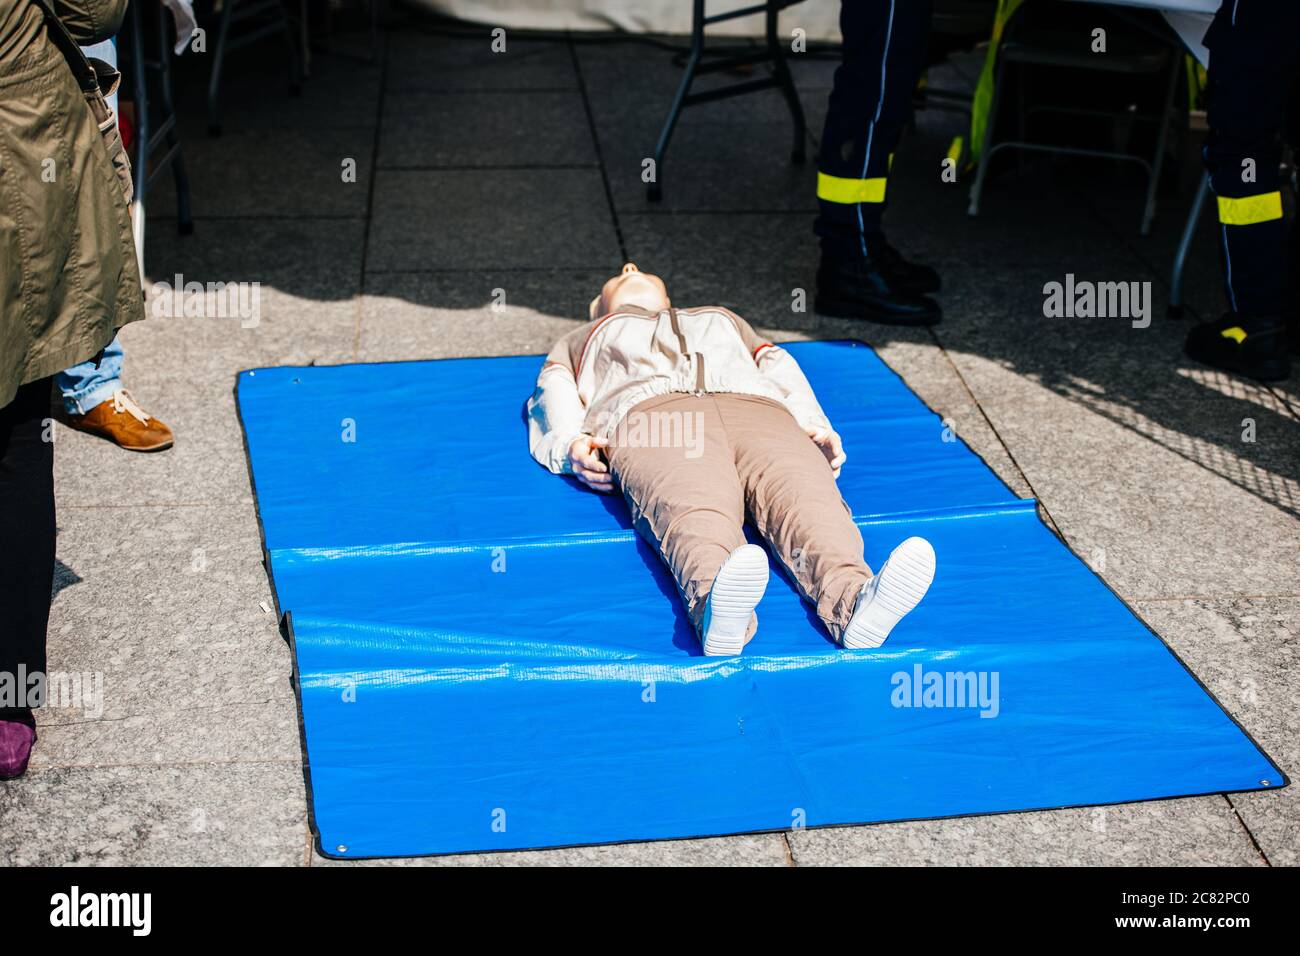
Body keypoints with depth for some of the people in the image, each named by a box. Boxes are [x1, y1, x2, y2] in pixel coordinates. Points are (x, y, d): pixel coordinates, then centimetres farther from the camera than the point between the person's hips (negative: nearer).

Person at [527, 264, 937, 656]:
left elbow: (781, 370, 30)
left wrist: (817, 428, 6)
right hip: (650, 412, -2)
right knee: (695, 508, -39)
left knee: (806, 495, -34)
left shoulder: (722, 319, 48)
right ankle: (716, 604, -70)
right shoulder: (580, 341, 45)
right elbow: (552, 399, 24)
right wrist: (571, 446, -3)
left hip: (756, 405, 2)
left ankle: (851, 600, -63)